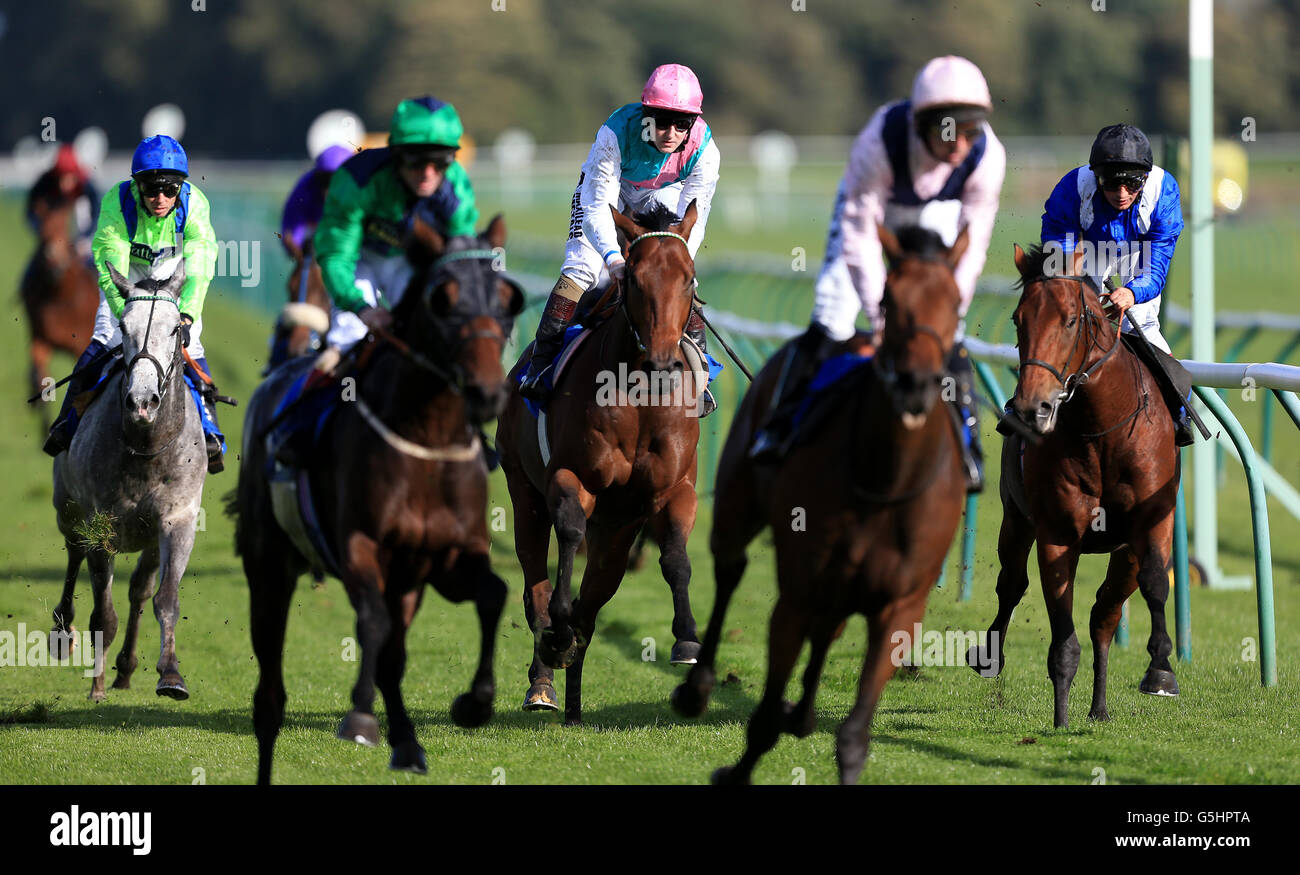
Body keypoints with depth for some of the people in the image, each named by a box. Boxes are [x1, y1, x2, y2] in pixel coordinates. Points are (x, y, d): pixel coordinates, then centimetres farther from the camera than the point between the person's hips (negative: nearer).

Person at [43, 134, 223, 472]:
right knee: (105, 340, -15)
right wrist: (125, 310, -47)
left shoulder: (194, 204, -30)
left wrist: (187, 314, -50)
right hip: (127, 274, -1)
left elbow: (200, 265, -37)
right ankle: (68, 421, -3)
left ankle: (209, 430, -1)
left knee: (190, 345, -12)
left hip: (174, 274, 1)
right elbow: (111, 264, -34)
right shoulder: (117, 202, -32)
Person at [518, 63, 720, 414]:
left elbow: (692, 219, -27)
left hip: (663, 194, 2)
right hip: (610, 186, -2)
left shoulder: (704, 150, -32)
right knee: (581, 267, -17)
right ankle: (542, 362, -7)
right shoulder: (615, 134, -39)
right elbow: (597, 207, -38)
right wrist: (613, 256, -54)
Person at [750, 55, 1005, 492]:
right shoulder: (877, 143, -41)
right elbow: (859, 235, -31)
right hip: (872, 205, -2)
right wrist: (882, 316, -31)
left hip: (937, 214, 2)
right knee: (831, 320, -10)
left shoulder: (988, 156, -33)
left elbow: (972, 247, -21)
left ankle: (966, 439, 5)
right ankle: (781, 425, 4)